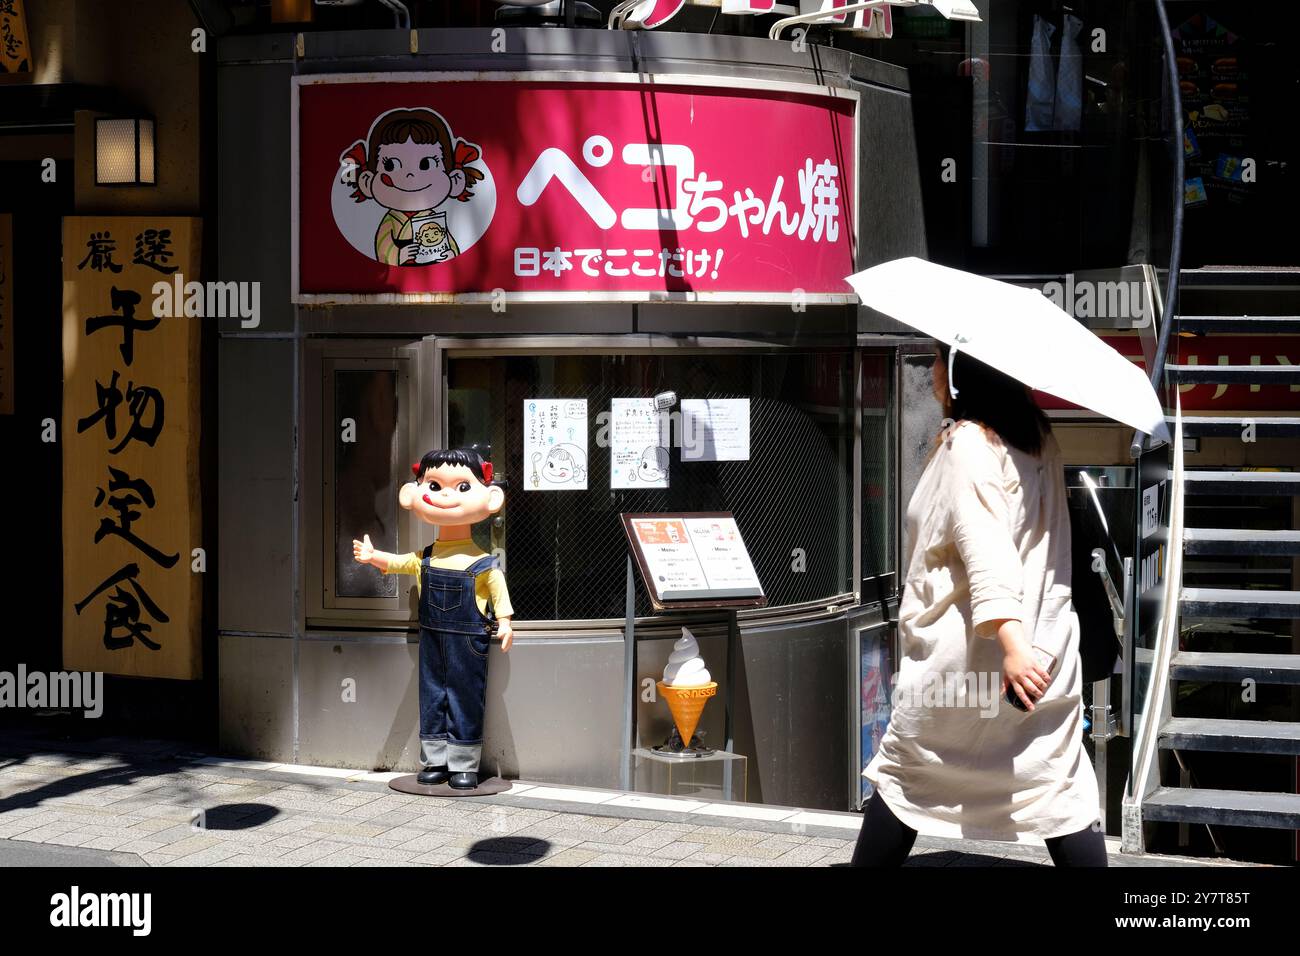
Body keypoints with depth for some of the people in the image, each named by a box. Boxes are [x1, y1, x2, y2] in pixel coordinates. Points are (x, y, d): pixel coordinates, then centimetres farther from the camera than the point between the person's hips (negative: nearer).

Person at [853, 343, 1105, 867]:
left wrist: (1012, 643, -34)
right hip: (1045, 651, 6)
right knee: (1062, 789, 5)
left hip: (964, 655, -6)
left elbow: (986, 551, -26)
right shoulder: (1038, 437, 10)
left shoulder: (966, 444, -13)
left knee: (902, 774, 11)